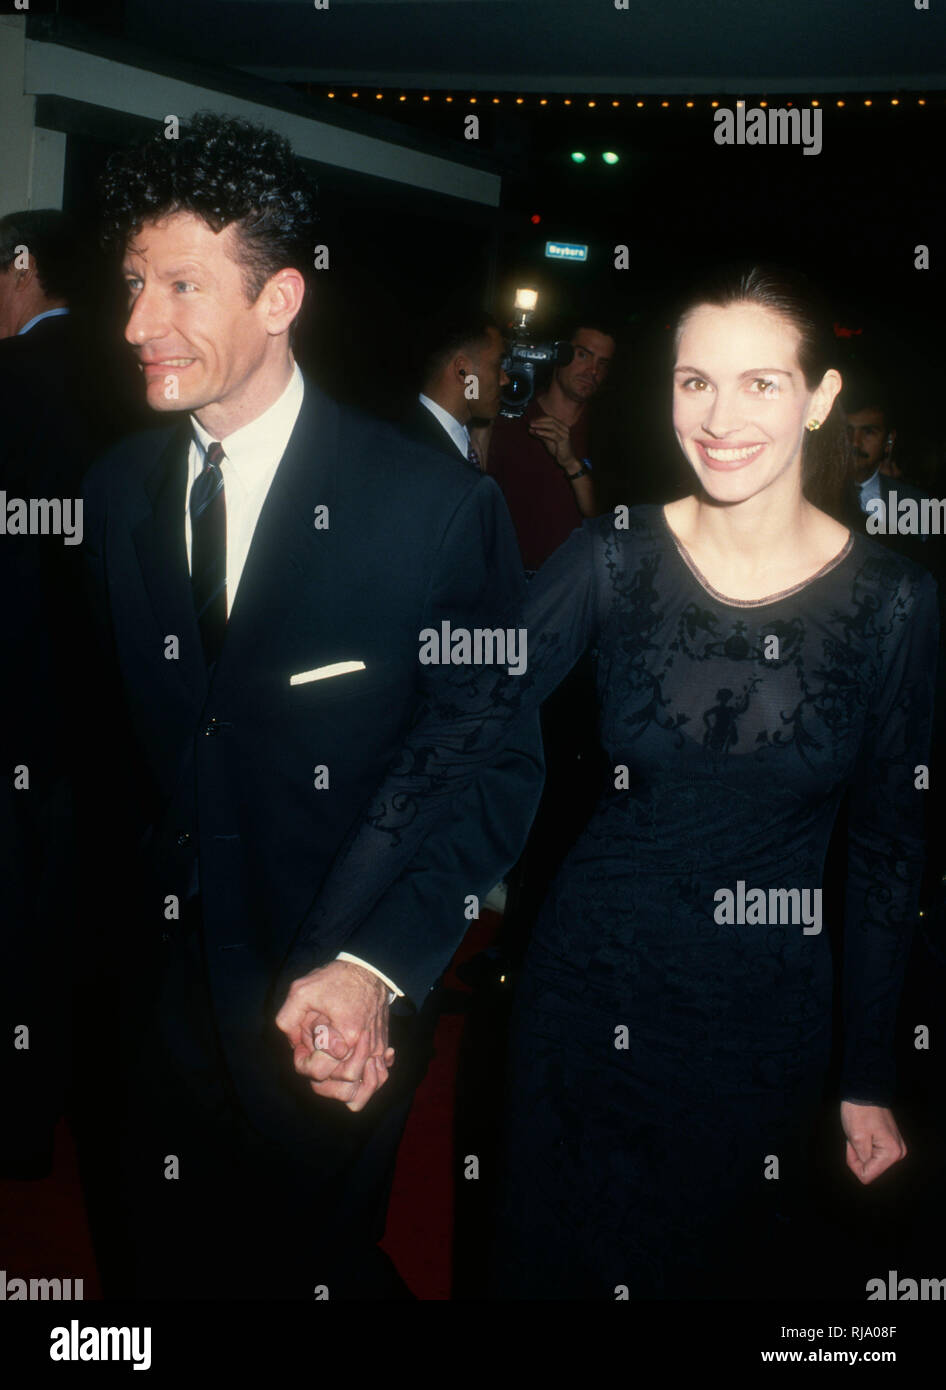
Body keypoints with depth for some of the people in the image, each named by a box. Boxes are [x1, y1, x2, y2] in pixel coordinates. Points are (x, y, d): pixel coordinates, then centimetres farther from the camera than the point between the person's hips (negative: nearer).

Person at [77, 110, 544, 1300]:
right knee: (158, 1270, 18)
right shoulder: (112, 497, 0)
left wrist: (378, 967, -18)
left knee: (316, 1270, 13)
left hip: (336, 1013, -4)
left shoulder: (437, 507, -14)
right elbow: (122, 734, 8)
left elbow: (503, 764, -10)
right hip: (154, 1008, 4)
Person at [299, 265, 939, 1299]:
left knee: (725, 1262, 22)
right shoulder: (613, 561, -11)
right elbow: (451, 739, -17)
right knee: (556, 1253, 19)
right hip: (591, 987, 0)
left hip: (768, 1019, 1)